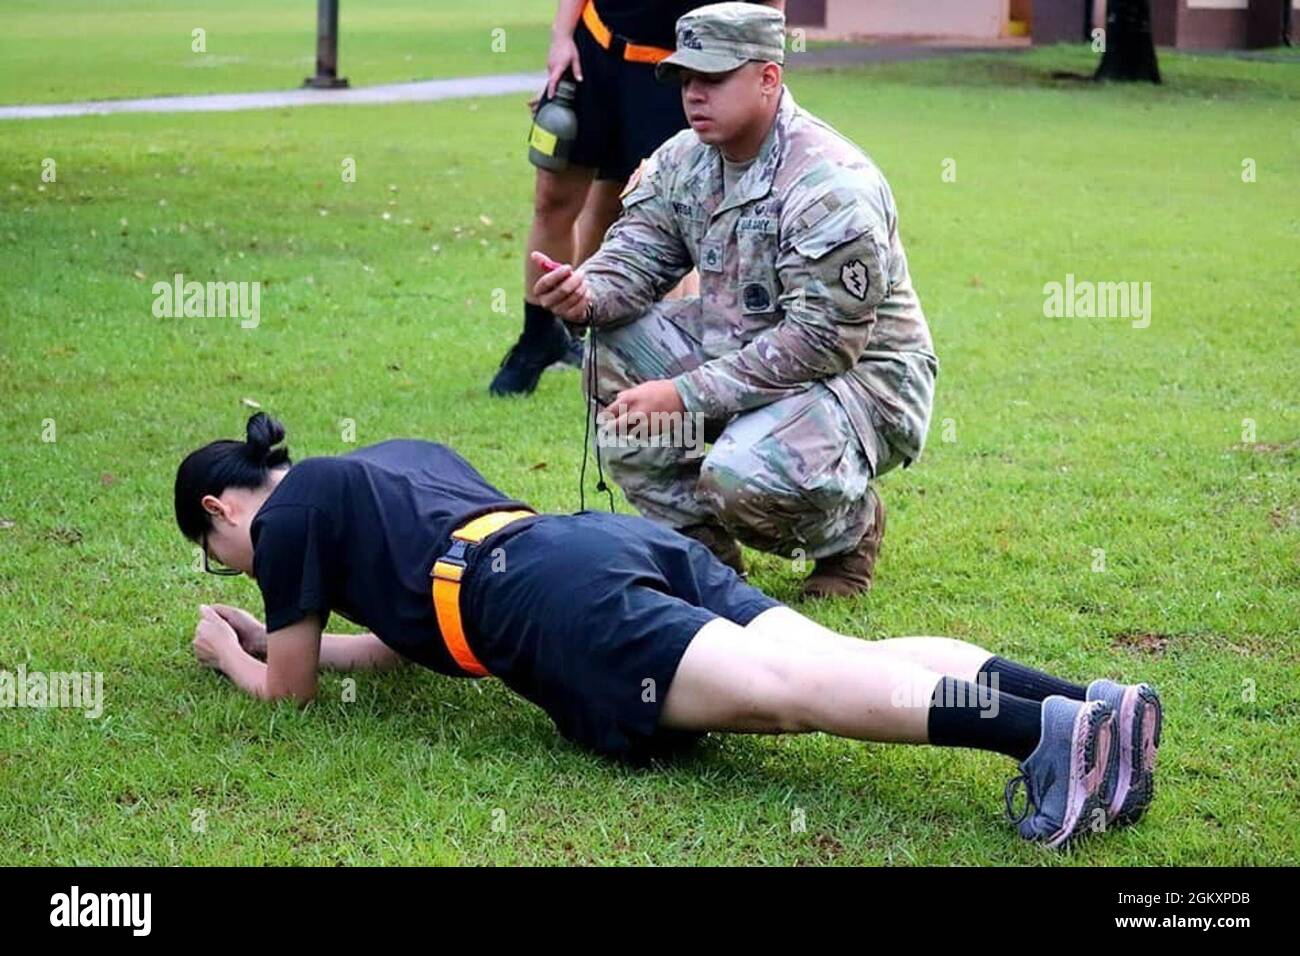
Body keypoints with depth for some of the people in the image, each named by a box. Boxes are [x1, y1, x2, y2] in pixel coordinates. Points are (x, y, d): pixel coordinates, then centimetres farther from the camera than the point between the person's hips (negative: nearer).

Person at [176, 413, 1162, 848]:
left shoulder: (286, 517, 16)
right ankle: (1093, 703, -30)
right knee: (838, 658, -9)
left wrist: (230, 654, 42)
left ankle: (1047, 734, -47)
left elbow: (289, 692, 22)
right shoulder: (399, 456, 40)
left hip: (551, 600, -8)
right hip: (623, 540, 8)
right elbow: (415, 634, 48)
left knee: (780, 688, -26)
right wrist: (284, 635, 53)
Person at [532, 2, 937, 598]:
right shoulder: (686, 160, 1)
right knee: (612, 350, -9)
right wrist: (586, 295, -28)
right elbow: (636, 253, -1)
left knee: (744, 477, -34)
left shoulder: (831, 186, -25)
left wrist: (685, 395, -30)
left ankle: (850, 528, 4)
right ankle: (698, 544, 1)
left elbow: (821, 342, -28)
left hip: (860, 372, -8)